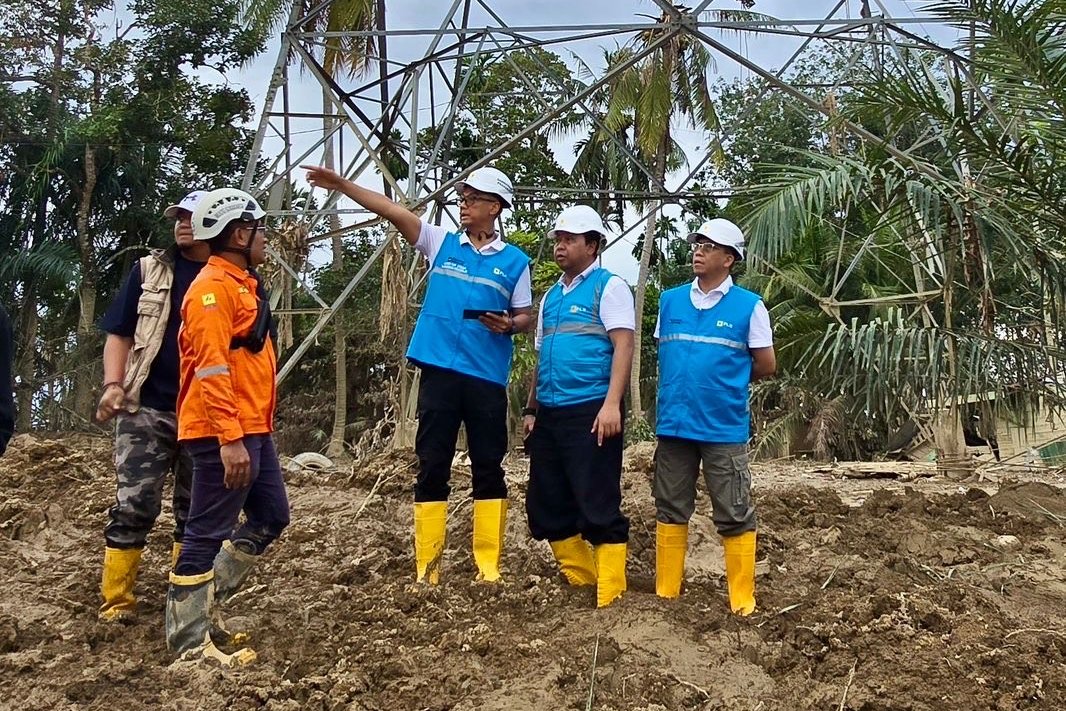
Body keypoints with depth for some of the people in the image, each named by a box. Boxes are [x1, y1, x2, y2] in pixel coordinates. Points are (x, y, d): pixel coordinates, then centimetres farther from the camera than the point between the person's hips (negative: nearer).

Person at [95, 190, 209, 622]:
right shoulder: (149, 271, 6)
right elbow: (119, 334, 6)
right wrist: (113, 384, -10)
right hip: (147, 409, -1)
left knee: (195, 511, 10)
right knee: (133, 506, -6)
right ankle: (116, 602, 1)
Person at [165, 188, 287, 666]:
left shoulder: (241, 284, 18)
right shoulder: (214, 287, -14)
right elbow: (211, 368, -22)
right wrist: (230, 439, -26)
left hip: (252, 430, 10)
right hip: (225, 435, -10)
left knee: (271, 516, 16)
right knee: (207, 532, -4)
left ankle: (205, 597, 25)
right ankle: (188, 643, 4)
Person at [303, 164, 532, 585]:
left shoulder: (514, 261, 6)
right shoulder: (441, 242, 8)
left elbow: (525, 318, 10)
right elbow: (392, 210, -1)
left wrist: (508, 324, -13)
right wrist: (342, 185, -9)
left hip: (487, 377, 0)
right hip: (439, 371, 1)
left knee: (488, 468, 4)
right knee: (432, 468, 2)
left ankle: (489, 566, 12)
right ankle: (427, 567, 8)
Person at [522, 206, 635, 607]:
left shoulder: (609, 287, -1)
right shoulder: (551, 296, 20)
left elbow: (623, 345, -11)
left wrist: (611, 405, -21)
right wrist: (530, 409, 18)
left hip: (590, 412, -8)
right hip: (549, 415, 8)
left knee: (599, 507, -7)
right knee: (546, 506, 10)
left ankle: (610, 596, -1)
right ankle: (580, 582, 23)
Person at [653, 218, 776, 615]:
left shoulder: (749, 306, -3)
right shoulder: (670, 300, 8)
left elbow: (766, 366, 2)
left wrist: (726, 380, 9)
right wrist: (684, 384, 8)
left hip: (724, 428, -4)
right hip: (673, 423, 4)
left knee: (734, 517, 1)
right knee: (671, 511, 12)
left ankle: (742, 602, 11)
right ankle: (665, 594, 22)